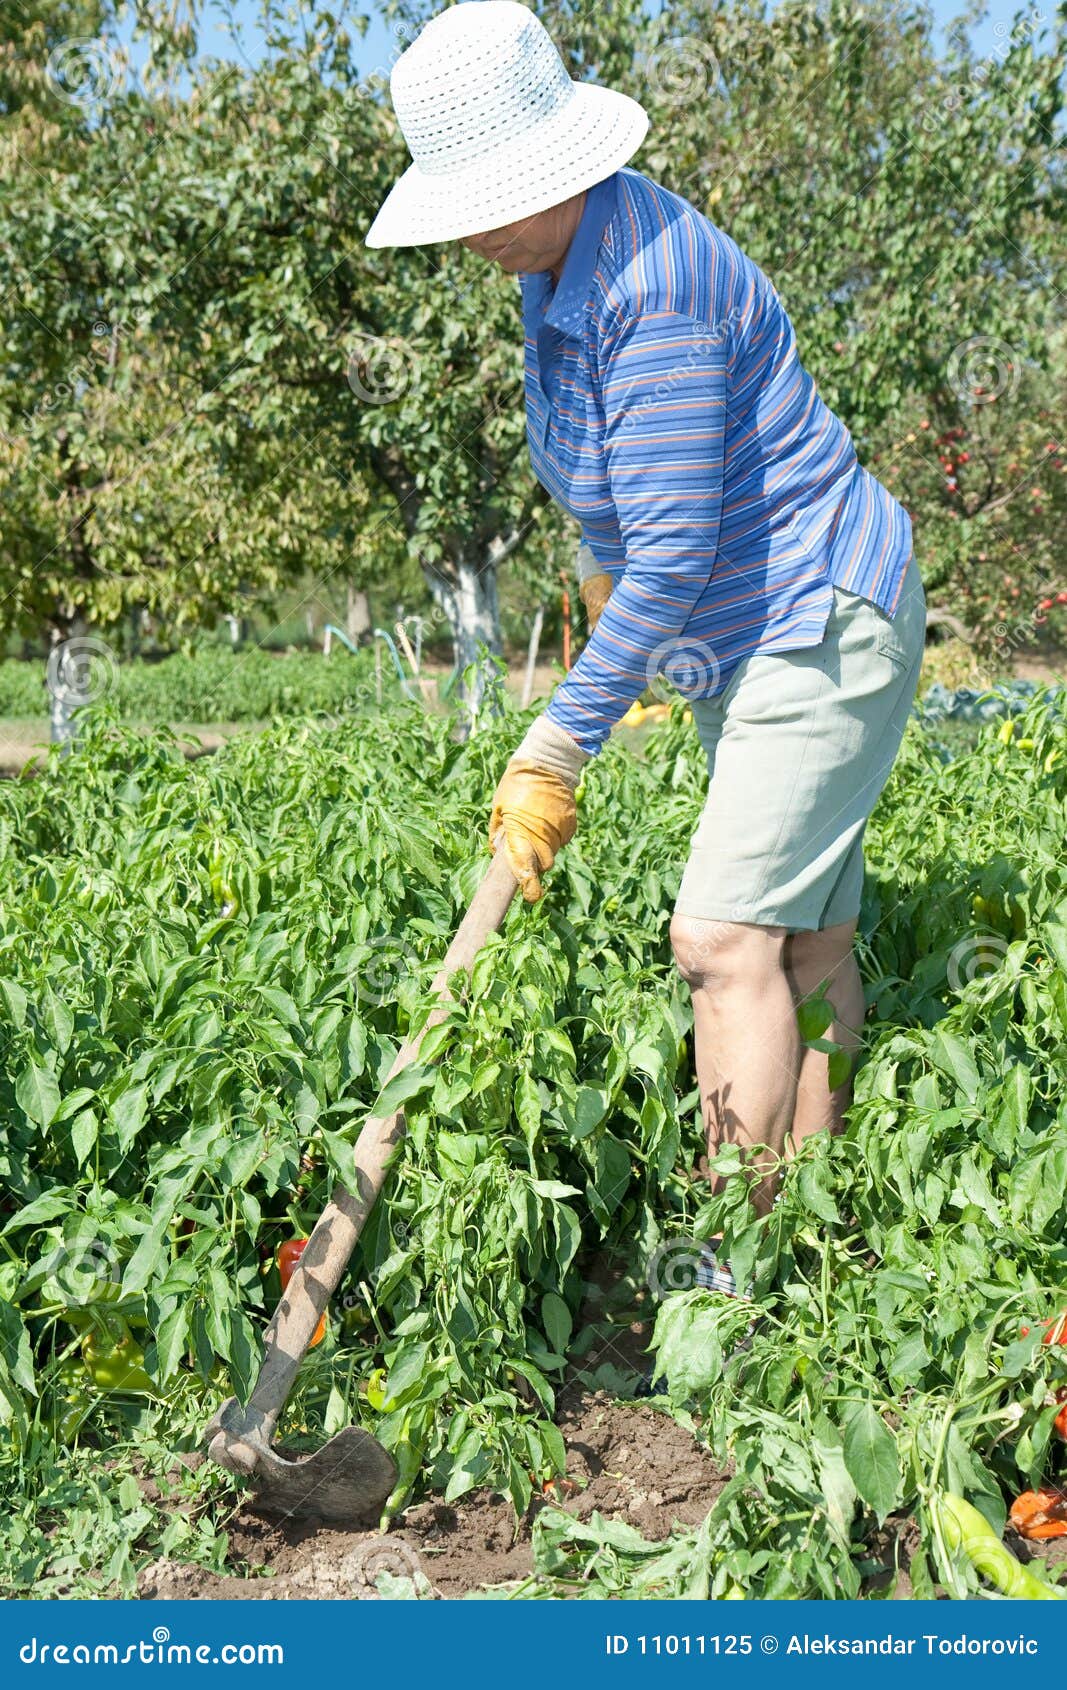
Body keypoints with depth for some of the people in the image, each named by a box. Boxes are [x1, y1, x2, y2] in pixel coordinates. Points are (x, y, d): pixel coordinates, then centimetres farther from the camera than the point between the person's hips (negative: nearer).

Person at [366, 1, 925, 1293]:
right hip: (740, 640, 9)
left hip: (825, 620, -9)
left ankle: (739, 1271, -6)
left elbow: (673, 555, -27)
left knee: (727, 939, -15)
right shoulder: (557, 262, 5)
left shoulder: (652, 284, -26)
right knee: (804, 945, 10)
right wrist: (597, 567, 35)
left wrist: (557, 750, -24)